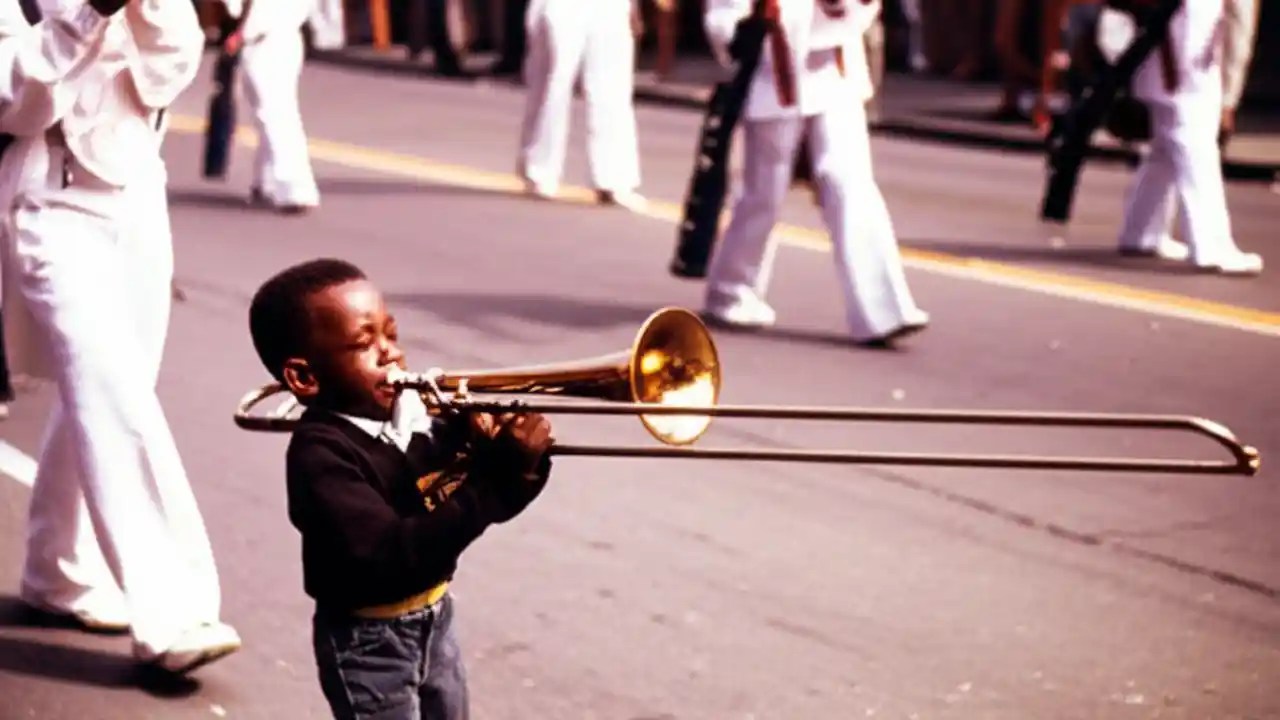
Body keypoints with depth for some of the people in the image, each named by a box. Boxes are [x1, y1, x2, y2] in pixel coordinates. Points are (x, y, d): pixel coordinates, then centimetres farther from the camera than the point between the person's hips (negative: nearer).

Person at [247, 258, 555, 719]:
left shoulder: (415, 410, -4)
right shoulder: (321, 452, -25)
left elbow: (491, 502, 5)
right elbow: (393, 554, -35)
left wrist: (519, 465, -19)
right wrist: (493, 475, -38)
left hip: (434, 619, 8)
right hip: (368, 642, -7)